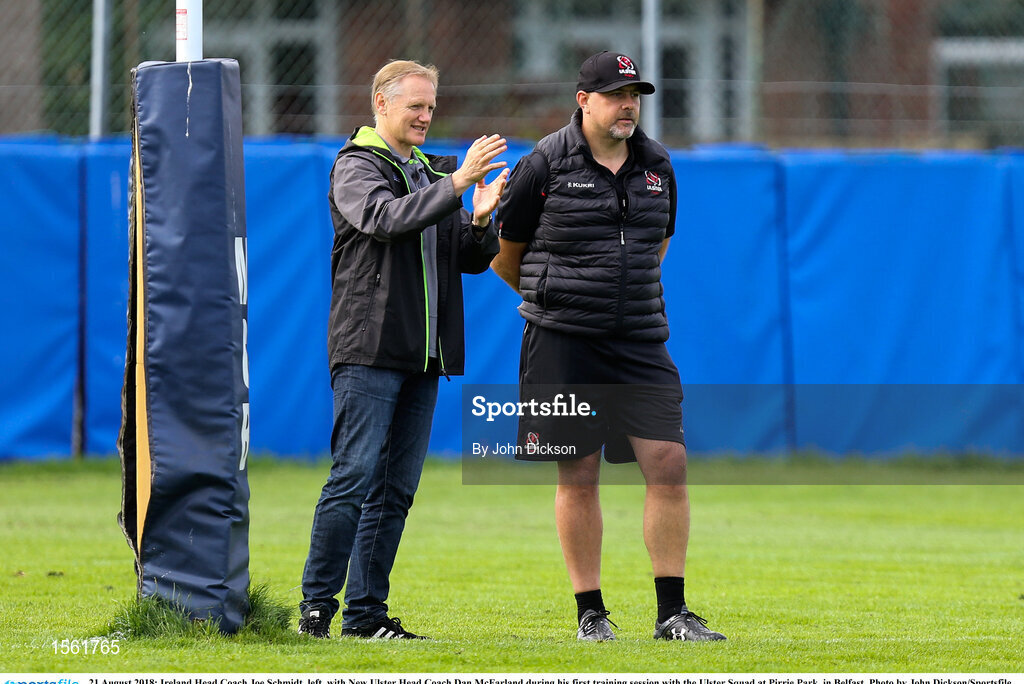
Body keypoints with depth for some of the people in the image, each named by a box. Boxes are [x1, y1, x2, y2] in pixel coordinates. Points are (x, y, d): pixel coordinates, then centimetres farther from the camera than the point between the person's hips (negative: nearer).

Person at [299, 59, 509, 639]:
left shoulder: (433, 173, 20)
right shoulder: (357, 167, 0)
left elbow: (474, 260, 17)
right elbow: (386, 218, -21)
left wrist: (481, 222, -4)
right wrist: (458, 183, -26)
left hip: (423, 354, 7)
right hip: (369, 351, -7)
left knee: (397, 488, 5)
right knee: (355, 477, -11)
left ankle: (366, 613, 8)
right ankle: (317, 607, -8)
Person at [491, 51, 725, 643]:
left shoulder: (657, 166, 9)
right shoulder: (545, 167, -5)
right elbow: (504, 257, 5)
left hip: (639, 342, 4)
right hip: (563, 344, -4)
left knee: (669, 464, -6)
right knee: (579, 476, 1)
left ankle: (672, 613, 0)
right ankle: (591, 612, 11)